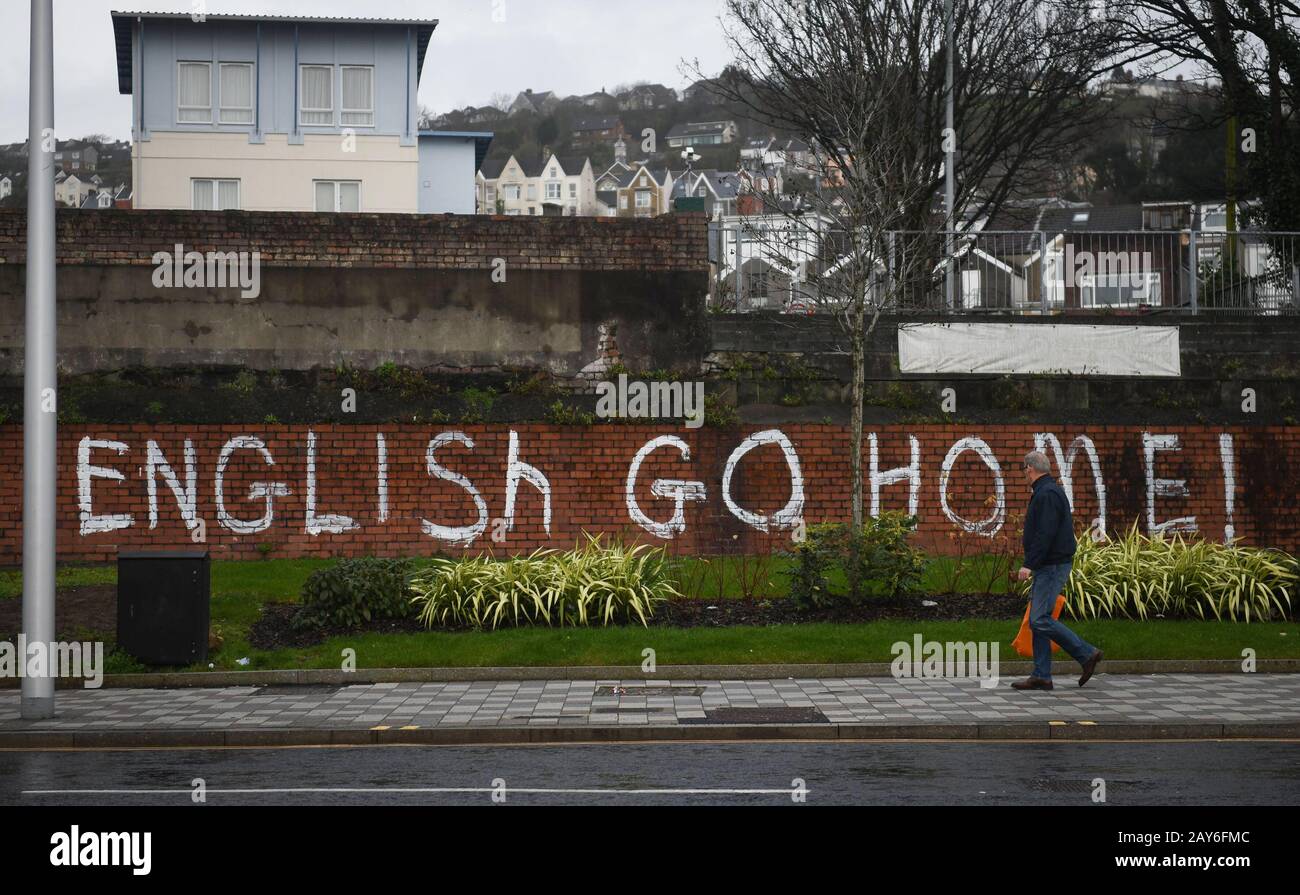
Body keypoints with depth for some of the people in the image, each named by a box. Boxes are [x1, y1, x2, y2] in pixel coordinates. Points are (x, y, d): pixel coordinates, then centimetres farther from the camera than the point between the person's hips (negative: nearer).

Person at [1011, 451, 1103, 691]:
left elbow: (1045, 534, -24)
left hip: (1052, 567, -11)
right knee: (1038, 620, 7)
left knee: (1040, 620, -13)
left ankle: (1087, 654, -6)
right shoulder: (1051, 491, 19)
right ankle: (1041, 676, 7)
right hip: (1049, 567, 11)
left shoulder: (1047, 494, -15)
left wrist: (1029, 564, -23)